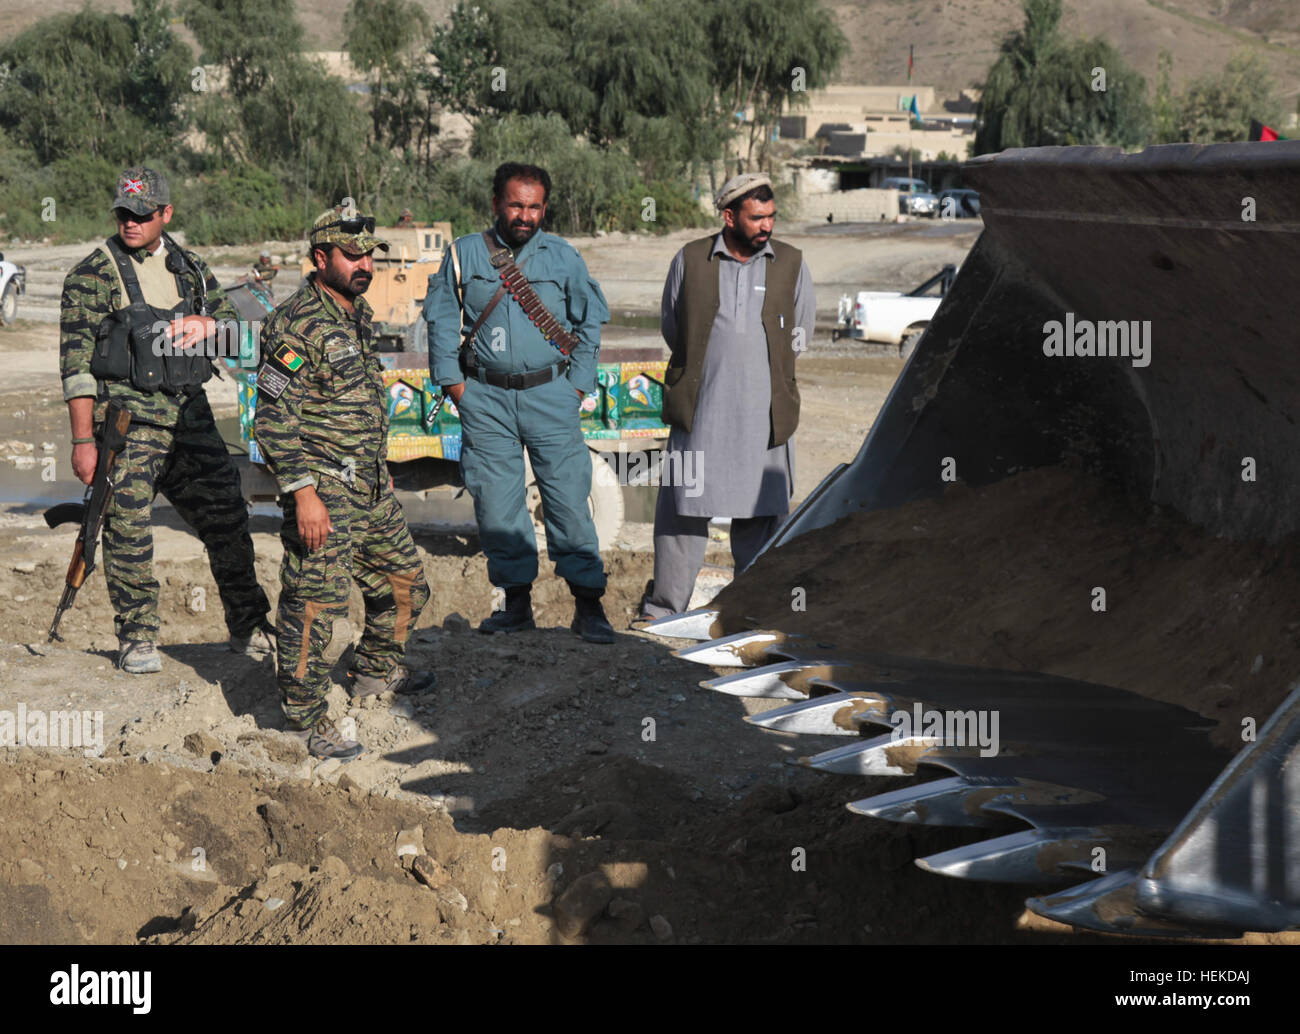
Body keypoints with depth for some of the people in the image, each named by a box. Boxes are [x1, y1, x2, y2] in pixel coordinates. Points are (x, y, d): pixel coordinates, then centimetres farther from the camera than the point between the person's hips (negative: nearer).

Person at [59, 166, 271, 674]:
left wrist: (207, 326, -3)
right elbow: (76, 364, -6)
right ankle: (136, 638, 6)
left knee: (227, 518, 6)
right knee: (127, 526, -8)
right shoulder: (92, 275, -3)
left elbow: (234, 323, 22)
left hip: (190, 414, 5)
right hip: (127, 417, -5)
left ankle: (249, 627, 20)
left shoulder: (190, 267, 13)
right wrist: (83, 440, -12)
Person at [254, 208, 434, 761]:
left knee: (405, 584, 20)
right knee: (316, 607, -5)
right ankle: (306, 719, 6)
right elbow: (273, 420, -20)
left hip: (372, 487, 9)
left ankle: (378, 672, 41)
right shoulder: (296, 325, -17)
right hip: (324, 492, -9)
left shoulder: (358, 314, 12)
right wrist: (303, 493, -24)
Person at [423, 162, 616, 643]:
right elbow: (441, 319, 12)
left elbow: (591, 319, 12)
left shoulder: (563, 256, 5)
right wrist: (452, 380, 5)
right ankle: (516, 599, 15)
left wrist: (578, 382, 5)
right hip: (485, 398, 1)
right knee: (495, 503, 3)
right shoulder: (464, 254, 5)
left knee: (568, 499, -5)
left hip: (549, 393, -1)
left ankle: (588, 605, 0)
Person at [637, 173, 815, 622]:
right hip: (699, 411, -1)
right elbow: (671, 326, 13)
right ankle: (664, 605, 10)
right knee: (682, 507, 0)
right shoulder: (690, 260, 4)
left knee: (761, 510, 4)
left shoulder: (791, 264, 7)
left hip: (764, 412, 1)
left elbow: (800, 334, 15)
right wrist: (710, 365, 10)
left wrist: (756, 362, 12)